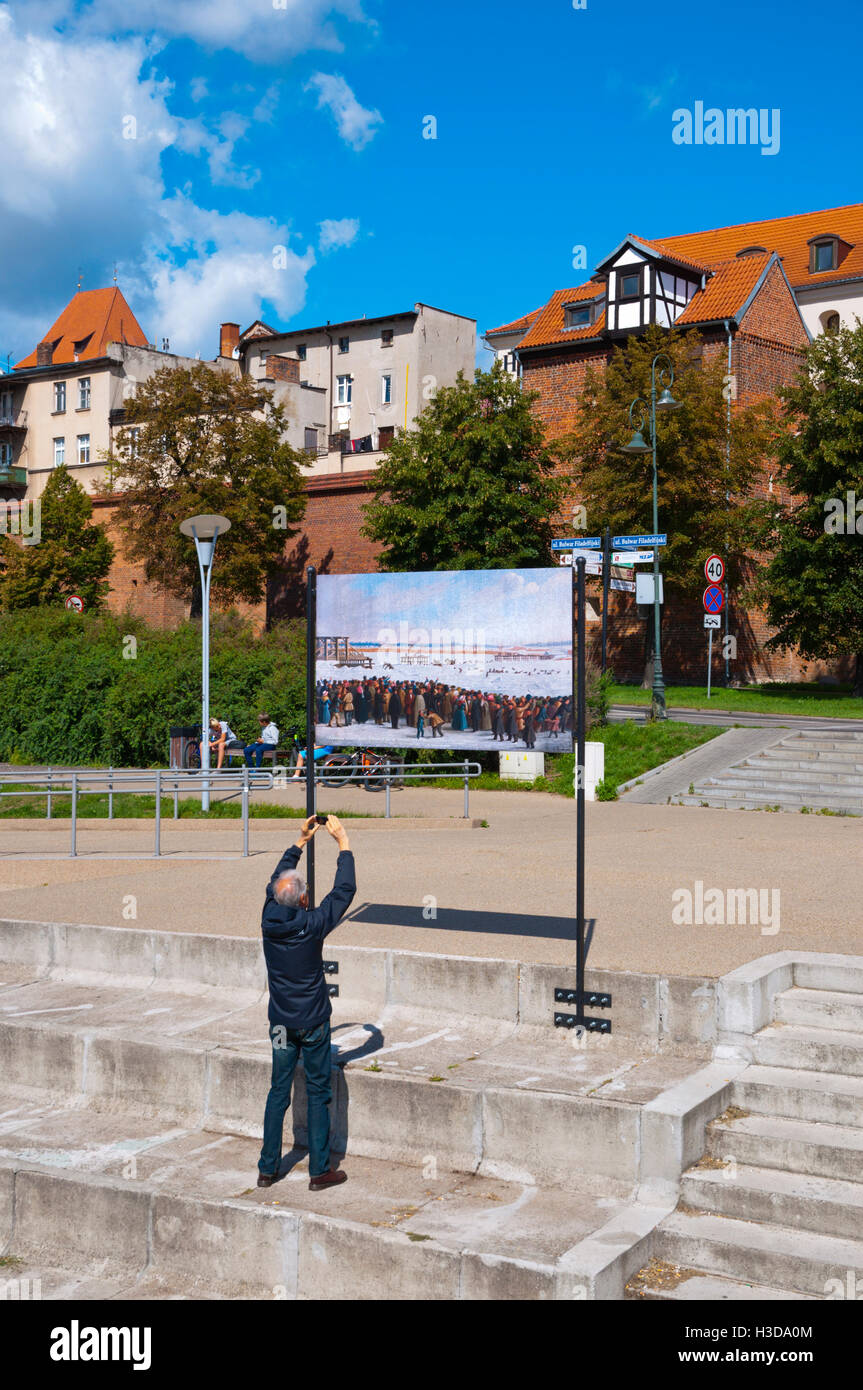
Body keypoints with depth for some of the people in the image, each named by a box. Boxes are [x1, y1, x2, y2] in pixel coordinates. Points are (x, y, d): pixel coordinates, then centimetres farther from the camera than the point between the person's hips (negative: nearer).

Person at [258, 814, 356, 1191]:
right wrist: (343, 843, -2)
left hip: (281, 1021, 4)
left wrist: (301, 840, 16)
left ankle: (268, 1169, 18)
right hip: (312, 1022, -4)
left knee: (278, 1092, 13)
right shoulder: (312, 925, -20)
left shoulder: (269, 920, -8)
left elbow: (277, 879, 10)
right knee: (318, 1094, 6)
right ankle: (320, 1171, 12)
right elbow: (344, 890, -10)